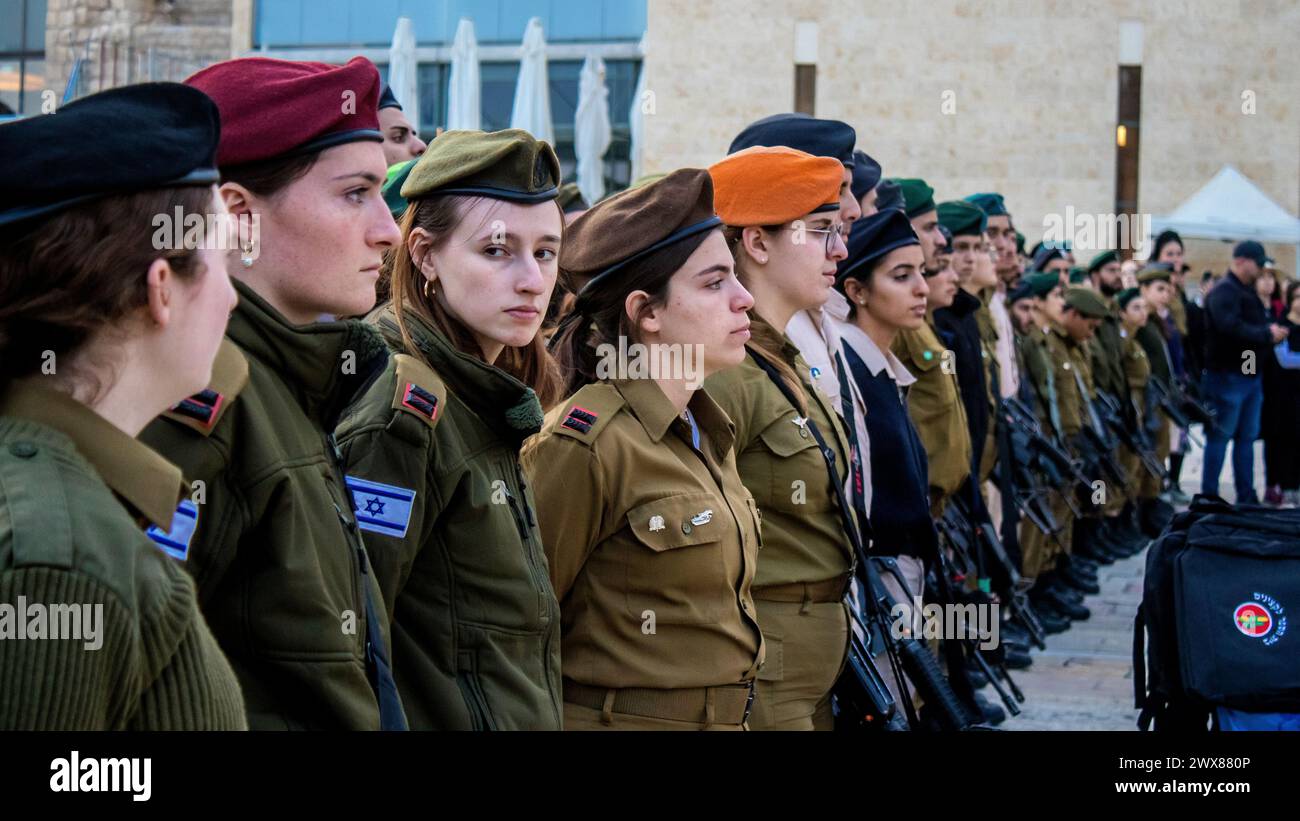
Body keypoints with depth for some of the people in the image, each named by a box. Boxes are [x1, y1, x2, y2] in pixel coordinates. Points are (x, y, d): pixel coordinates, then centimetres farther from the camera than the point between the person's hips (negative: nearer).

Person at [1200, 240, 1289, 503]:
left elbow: (1256, 328, 18)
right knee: (1220, 437, -4)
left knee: (1247, 437, 12)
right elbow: (1232, 328, -26)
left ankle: (1246, 497, 18)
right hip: (1227, 376, -9)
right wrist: (1267, 334, -17)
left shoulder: (1249, 293, 18)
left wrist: (1272, 332, -3)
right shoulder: (1223, 292, -12)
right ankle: (1208, 497, 2)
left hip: (1251, 375, 9)